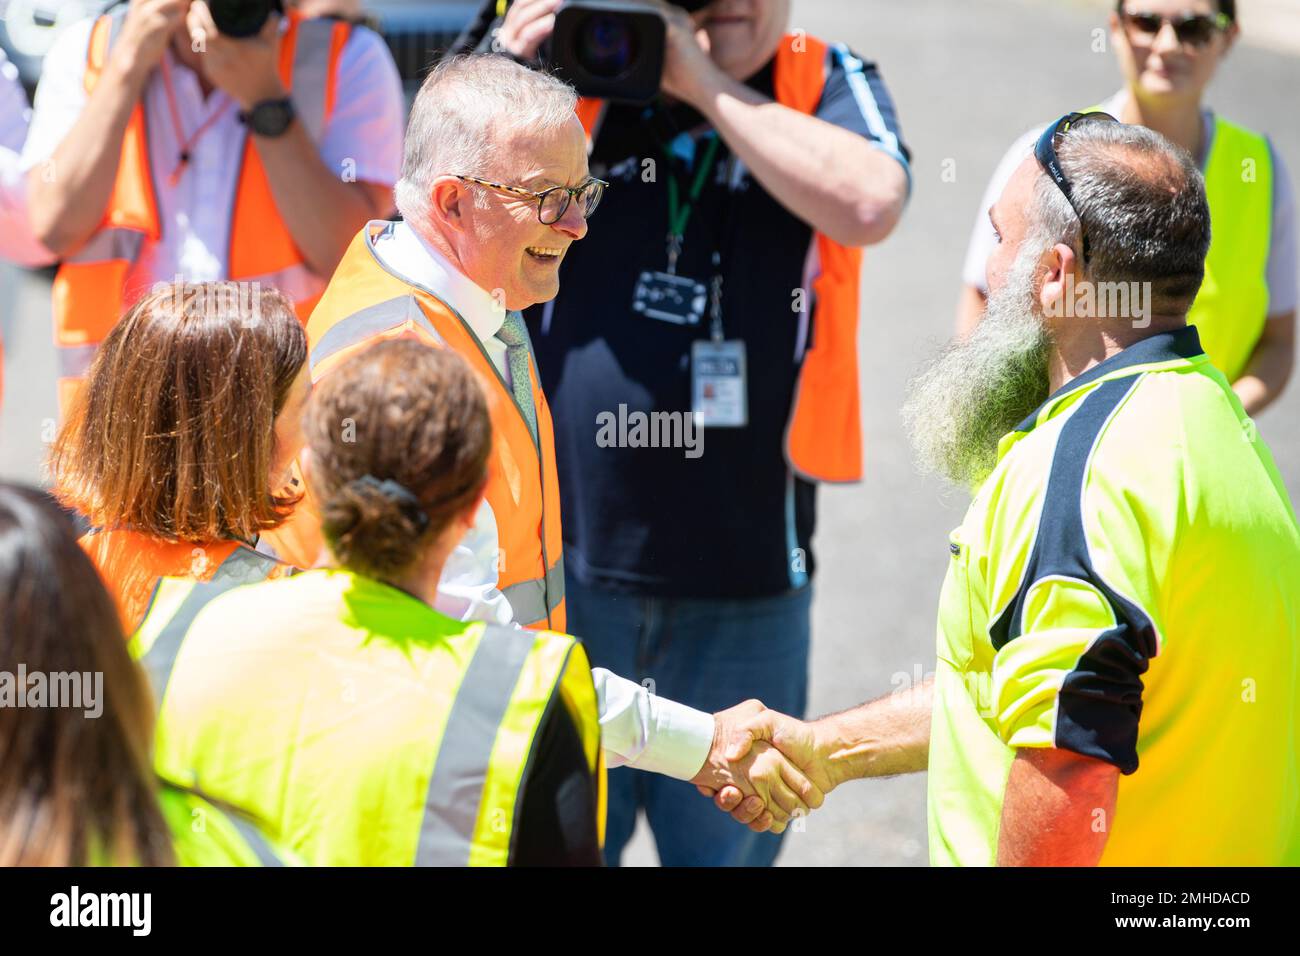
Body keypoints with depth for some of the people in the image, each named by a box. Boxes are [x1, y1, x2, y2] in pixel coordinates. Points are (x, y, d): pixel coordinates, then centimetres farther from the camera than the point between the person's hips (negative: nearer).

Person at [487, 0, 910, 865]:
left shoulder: (831, 88, 4)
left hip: (746, 575, 0)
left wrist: (704, 83, -14)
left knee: (727, 838, 13)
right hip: (565, 557, 0)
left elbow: (870, 204, -18)